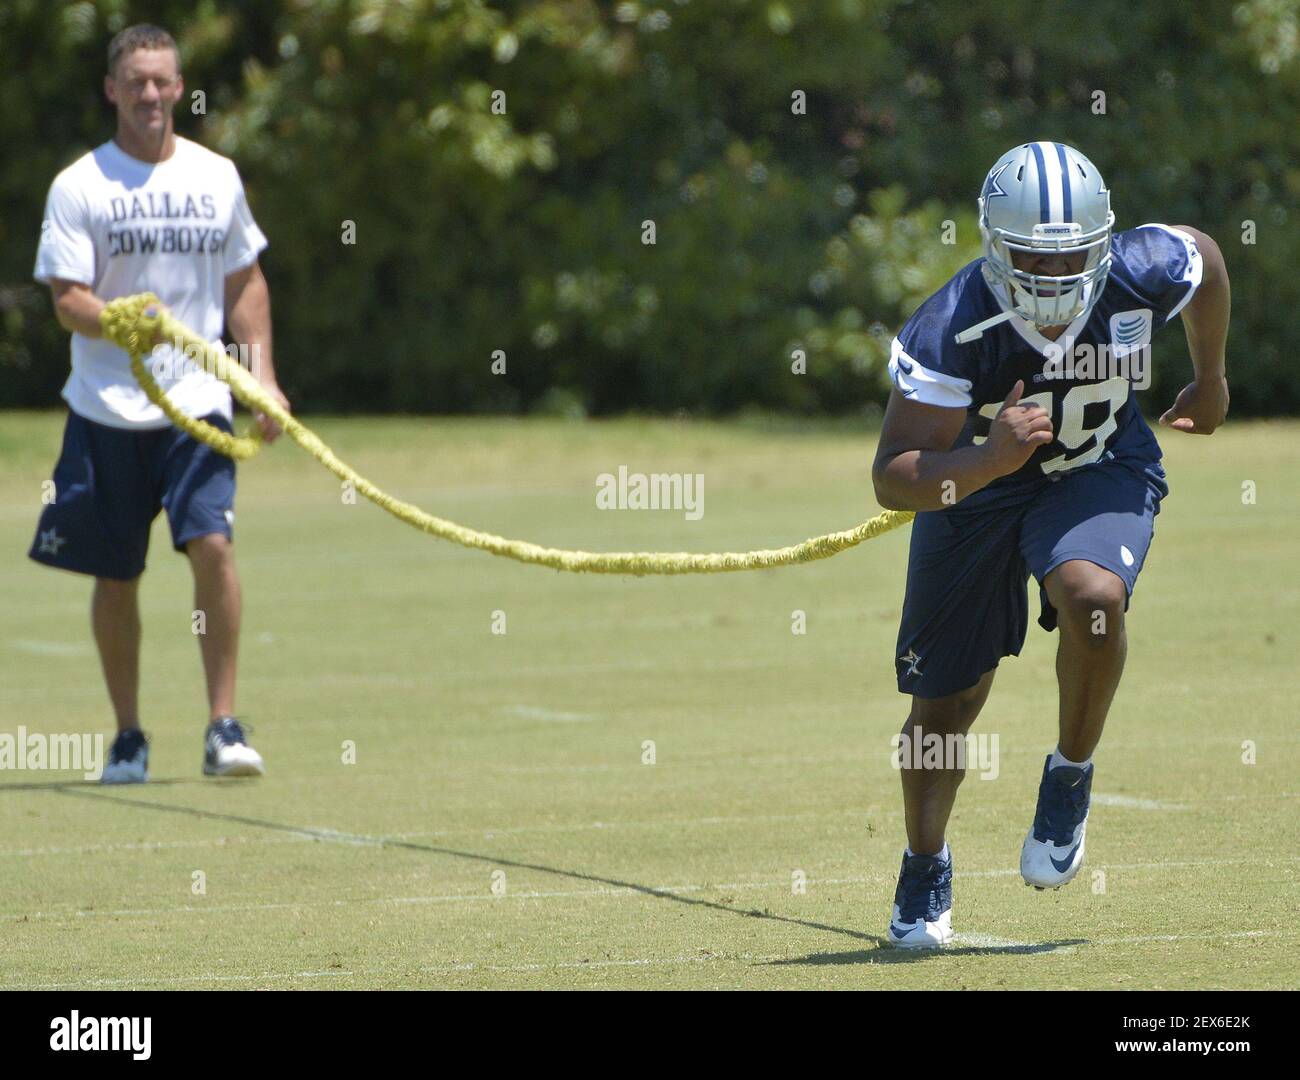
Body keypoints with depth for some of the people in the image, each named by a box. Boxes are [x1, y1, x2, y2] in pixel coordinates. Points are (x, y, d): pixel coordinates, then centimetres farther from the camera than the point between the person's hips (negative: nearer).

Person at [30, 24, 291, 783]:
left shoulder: (217, 178, 8)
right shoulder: (79, 186, -1)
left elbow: (244, 283, 17)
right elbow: (68, 300, -8)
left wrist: (263, 375, 8)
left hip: (197, 401, 1)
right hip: (108, 409, -1)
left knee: (213, 543, -17)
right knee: (116, 575, 5)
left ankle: (224, 726, -12)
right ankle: (129, 736, 19)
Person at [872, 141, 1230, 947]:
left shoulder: (1145, 274, -28)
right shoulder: (952, 329, -33)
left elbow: (1205, 255, -1)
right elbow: (895, 480, -32)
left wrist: (1212, 382, 13)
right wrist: (988, 461, -50)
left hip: (1102, 469, 0)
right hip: (977, 476, 0)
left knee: (1092, 596, -32)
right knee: (948, 697, 7)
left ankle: (1071, 776, -4)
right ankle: (926, 870, 33)